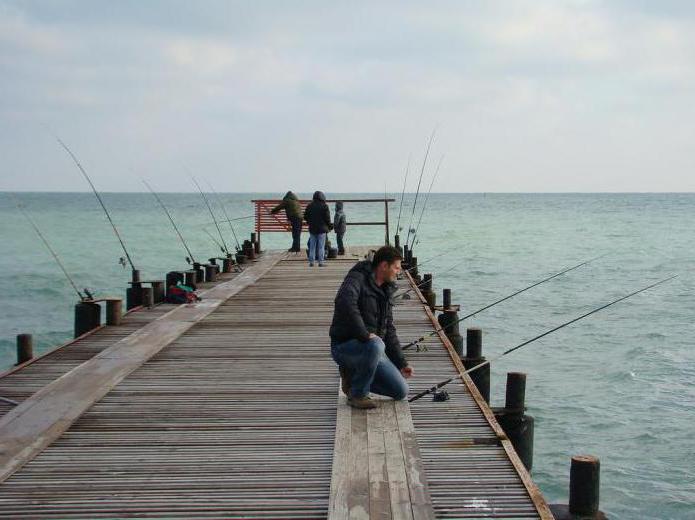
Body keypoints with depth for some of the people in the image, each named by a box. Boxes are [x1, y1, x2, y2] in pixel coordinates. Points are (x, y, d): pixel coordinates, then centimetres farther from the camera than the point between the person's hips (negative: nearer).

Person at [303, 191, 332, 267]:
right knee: (321, 246, 0)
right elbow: (327, 218, -9)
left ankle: (311, 262, 9)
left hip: (312, 229, 4)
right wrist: (330, 225, 7)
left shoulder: (309, 206, 4)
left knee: (312, 246, 9)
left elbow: (305, 217, 7)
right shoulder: (324, 206, -9)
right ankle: (321, 262, -1)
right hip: (322, 229, -4)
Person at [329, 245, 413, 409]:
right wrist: (364, 334, -37)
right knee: (375, 345, -40)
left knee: (401, 392, -2)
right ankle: (357, 395, -18)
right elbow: (344, 302, -37)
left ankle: (353, 375, 14)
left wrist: (402, 363, 16)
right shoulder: (357, 279, -14)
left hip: (374, 349, 8)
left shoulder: (385, 291, 14)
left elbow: (389, 331, 19)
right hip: (345, 346, -8)